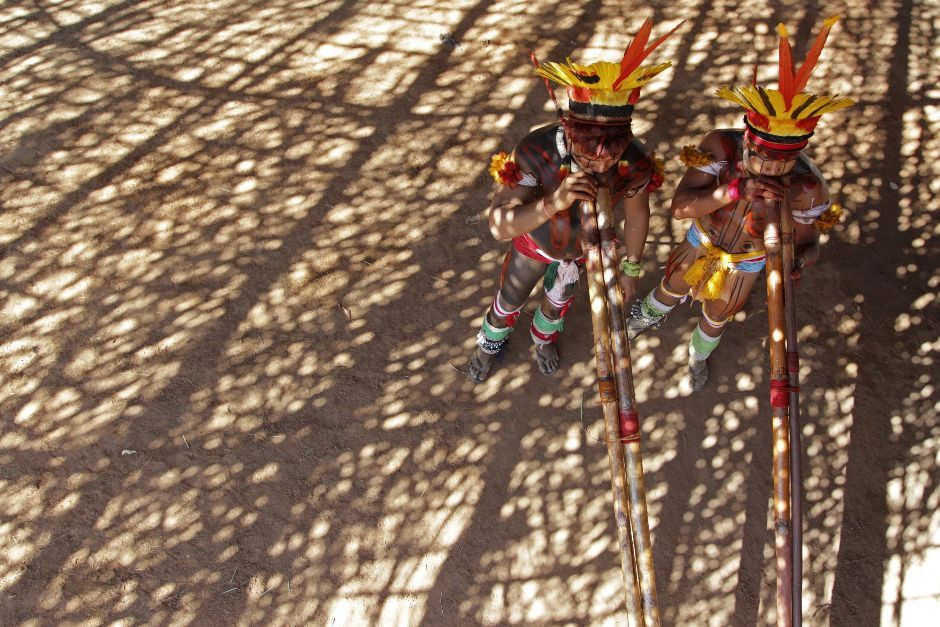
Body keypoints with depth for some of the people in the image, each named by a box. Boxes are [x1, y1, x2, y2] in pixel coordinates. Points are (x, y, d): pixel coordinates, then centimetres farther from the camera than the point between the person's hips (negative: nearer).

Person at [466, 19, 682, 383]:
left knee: (558, 300, 31)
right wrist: (551, 203, -64)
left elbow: (637, 214, -15)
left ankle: (544, 337, 66)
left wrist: (631, 268, -2)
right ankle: (491, 342, 60)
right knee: (509, 300, 25)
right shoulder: (535, 153, -44)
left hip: (585, 246, 2)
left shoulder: (634, 162, -36)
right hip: (535, 240, -2)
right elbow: (499, 226, -47)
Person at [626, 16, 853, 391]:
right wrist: (736, 190, -60)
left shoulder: (807, 187, -36)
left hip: (748, 260, 0)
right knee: (673, 288, 27)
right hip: (703, 240, 0)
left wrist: (798, 260, -48)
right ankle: (649, 316, 63)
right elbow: (680, 207, -44)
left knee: (716, 316, 23)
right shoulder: (720, 147, -38)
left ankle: (698, 356, 58)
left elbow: (808, 243, -22)